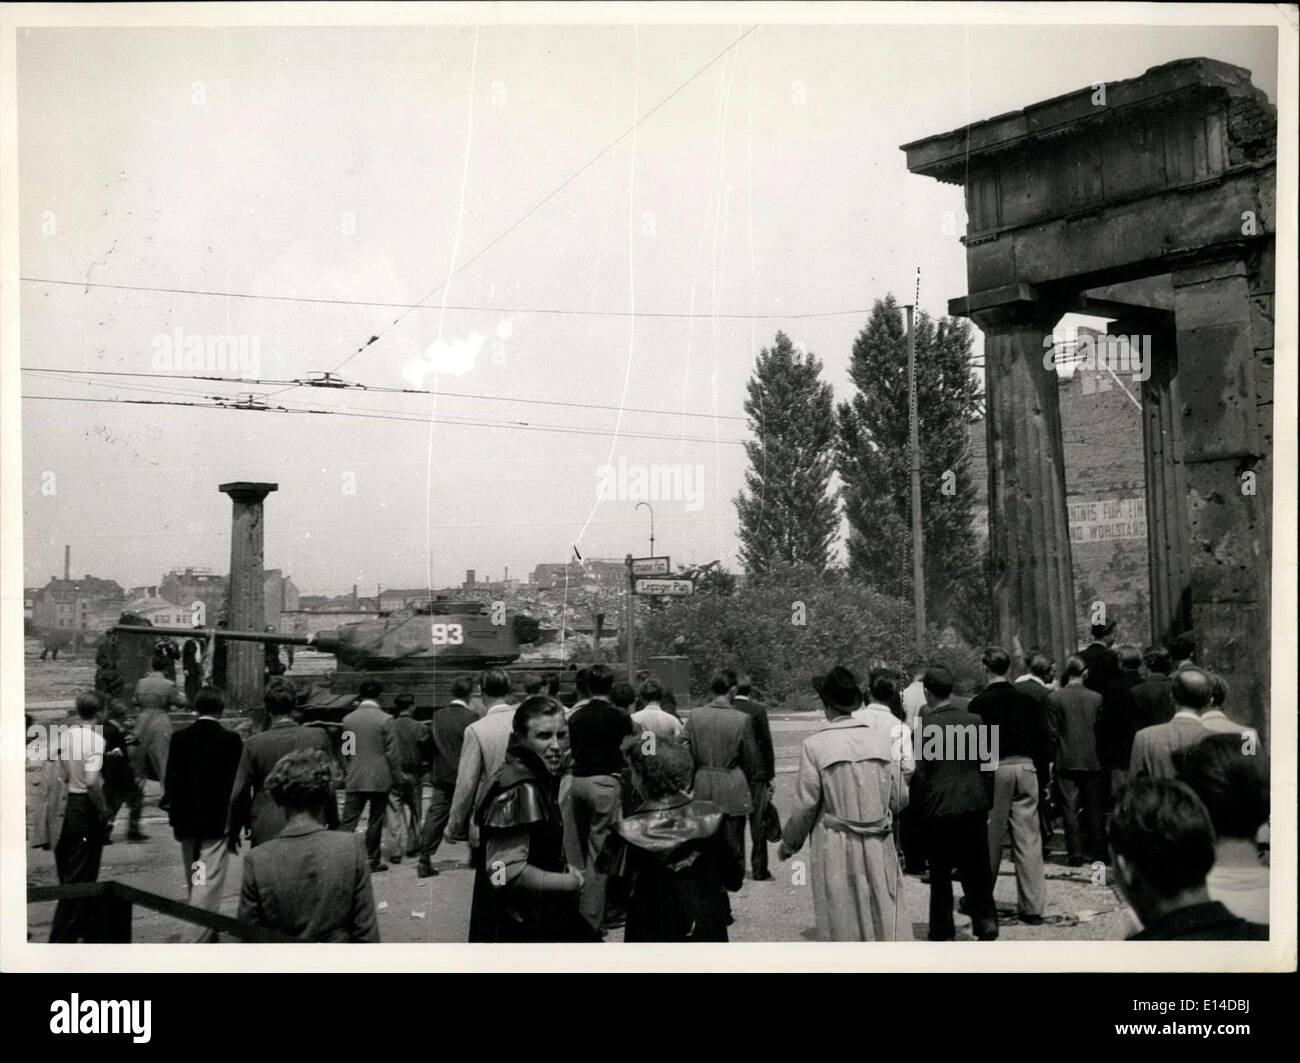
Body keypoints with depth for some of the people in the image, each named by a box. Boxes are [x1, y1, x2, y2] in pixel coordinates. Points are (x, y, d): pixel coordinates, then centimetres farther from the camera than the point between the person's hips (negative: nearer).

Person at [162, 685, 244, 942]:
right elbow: (237, 785, -7)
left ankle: (207, 929, 33)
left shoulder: (180, 739, 0)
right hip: (217, 821, -4)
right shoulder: (231, 740, -9)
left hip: (186, 821, 4)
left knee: (194, 882, 19)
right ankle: (202, 938, -13)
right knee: (209, 882, -5)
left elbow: (170, 782, 2)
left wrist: (174, 816, 11)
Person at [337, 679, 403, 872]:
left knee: (348, 820, 3)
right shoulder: (385, 719, -10)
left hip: (354, 779, 3)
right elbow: (391, 753, -8)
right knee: (375, 821, 7)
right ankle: (373, 861, 13)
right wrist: (397, 778, 2)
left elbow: (345, 752, 8)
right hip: (379, 779, -3)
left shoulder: (348, 719, 1)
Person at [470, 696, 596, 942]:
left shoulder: (537, 781, 10)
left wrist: (564, 871, 8)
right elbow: (507, 874, -28)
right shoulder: (518, 790, -21)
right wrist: (570, 882, -18)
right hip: (516, 933, -10)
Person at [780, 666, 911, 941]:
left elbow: (805, 805, -7)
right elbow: (899, 798, 5)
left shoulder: (815, 745, -10)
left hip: (836, 849, -2)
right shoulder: (882, 738, -1)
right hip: (880, 847, 3)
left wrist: (788, 844, 9)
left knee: (841, 922, 8)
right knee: (888, 919, 9)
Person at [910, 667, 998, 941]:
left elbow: (918, 773, -10)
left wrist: (915, 806, 3)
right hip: (974, 806, 3)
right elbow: (986, 765, 3)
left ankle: (943, 931, 16)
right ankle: (986, 920, 6)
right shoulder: (974, 721, -3)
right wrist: (986, 801, 14)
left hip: (937, 809, -3)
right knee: (976, 869, 13)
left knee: (940, 873, 10)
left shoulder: (922, 727, -14)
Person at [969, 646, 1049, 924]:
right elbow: (1042, 737, 8)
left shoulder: (979, 702, -5)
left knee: (990, 838, 7)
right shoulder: (1026, 700, 7)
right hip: (1026, 768, 3)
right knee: (1028, 839, 3)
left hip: (994, 769, -3)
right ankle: (1032, 907, 4)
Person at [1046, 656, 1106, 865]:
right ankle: (1098, 854, 12)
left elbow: (1052, 732, -4)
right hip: (1092, 761, 1)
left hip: (1066, 761, -1)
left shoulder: (1054, 698, -7)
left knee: (1070, 809, 2)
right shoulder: (1096, 698, -2)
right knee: (1095, 809, 9)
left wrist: (1054, 757, 6)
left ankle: (1075, 854, 2)